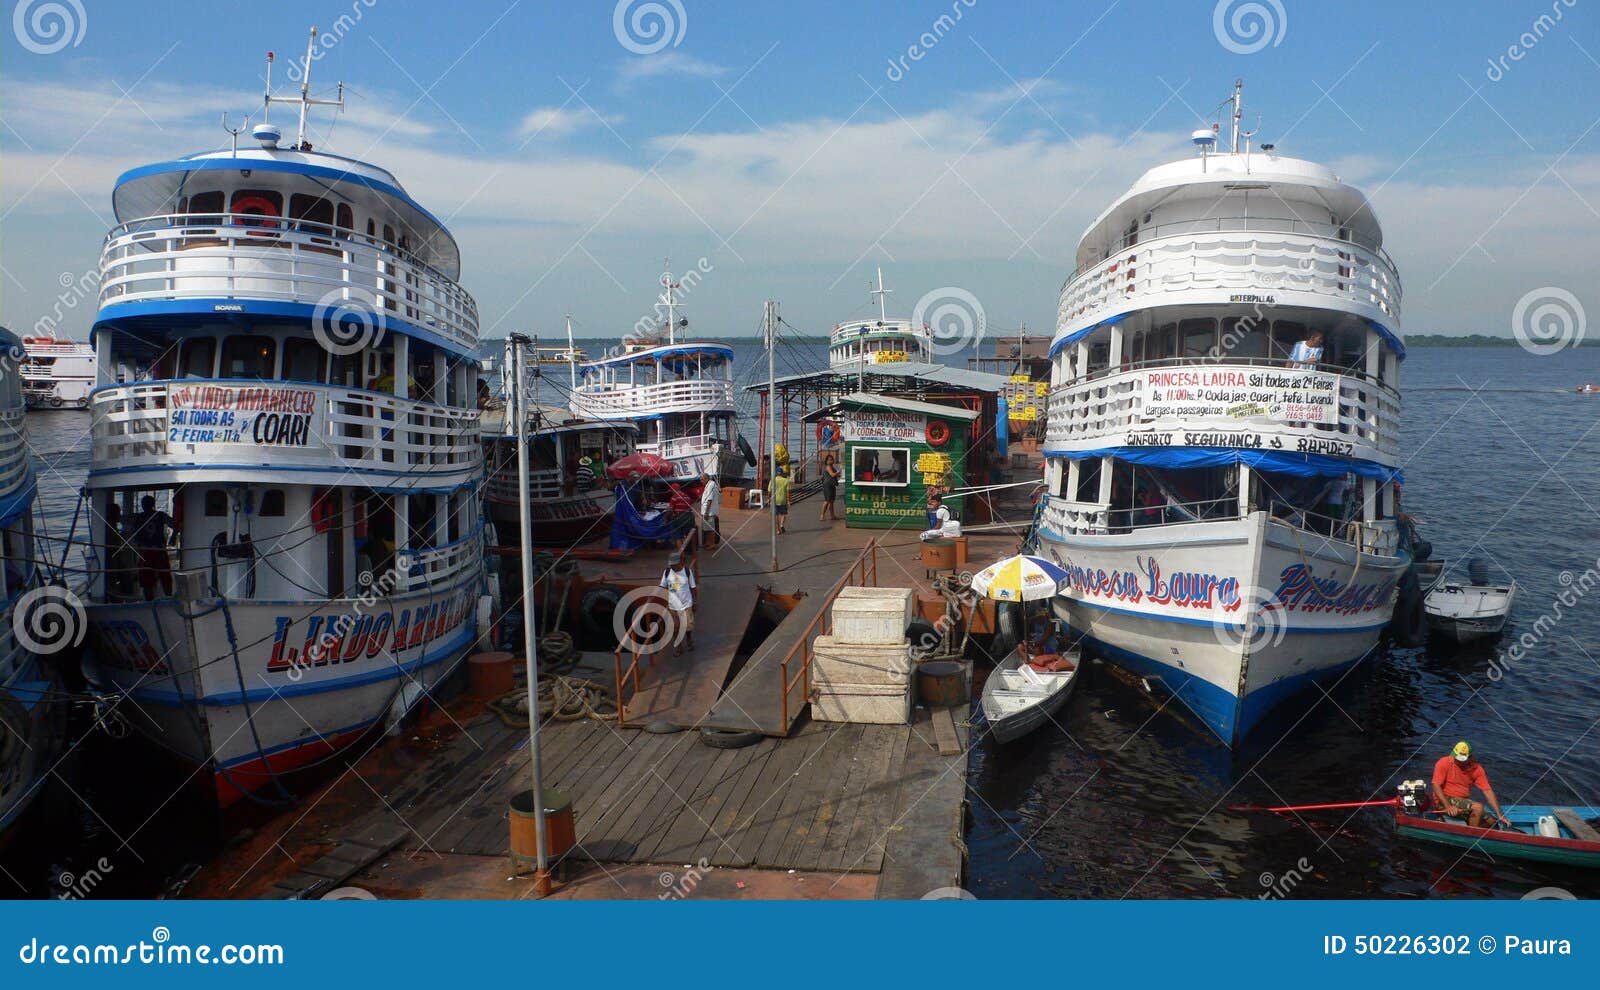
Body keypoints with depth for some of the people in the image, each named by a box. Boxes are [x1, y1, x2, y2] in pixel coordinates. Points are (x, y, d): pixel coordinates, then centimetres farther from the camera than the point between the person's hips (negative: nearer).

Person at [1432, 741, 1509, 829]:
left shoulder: (1476, 768, -1)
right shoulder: (1444, 763, -12)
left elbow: (1487, 791, -4)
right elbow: (1436, 786, -17)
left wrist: (1499, 815, -11)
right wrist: (1448, 806, -28)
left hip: (1463, 802, 6)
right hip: (1443, 801, -6)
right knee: (1478, 807, -25)